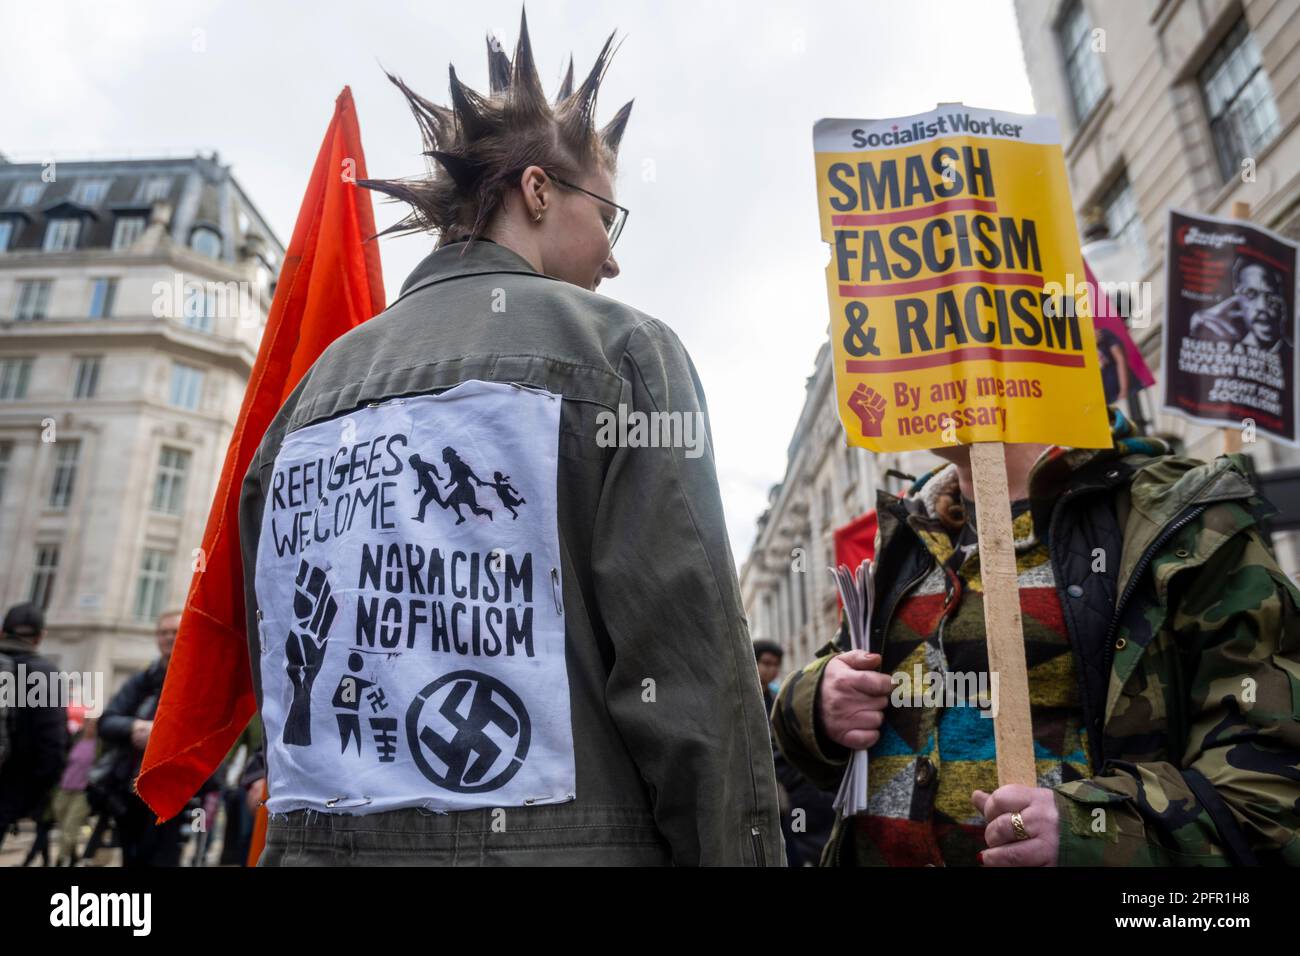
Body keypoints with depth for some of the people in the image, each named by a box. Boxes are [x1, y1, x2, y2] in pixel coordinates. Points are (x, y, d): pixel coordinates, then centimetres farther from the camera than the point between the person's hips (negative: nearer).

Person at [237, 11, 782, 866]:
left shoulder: (320, 384, 8)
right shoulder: (617, 347, -7)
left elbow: (282, 665, 11)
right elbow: (692, 674, -15)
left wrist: (319, 833, 20)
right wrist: (739, 847, -8)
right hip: (556, 838, -4)